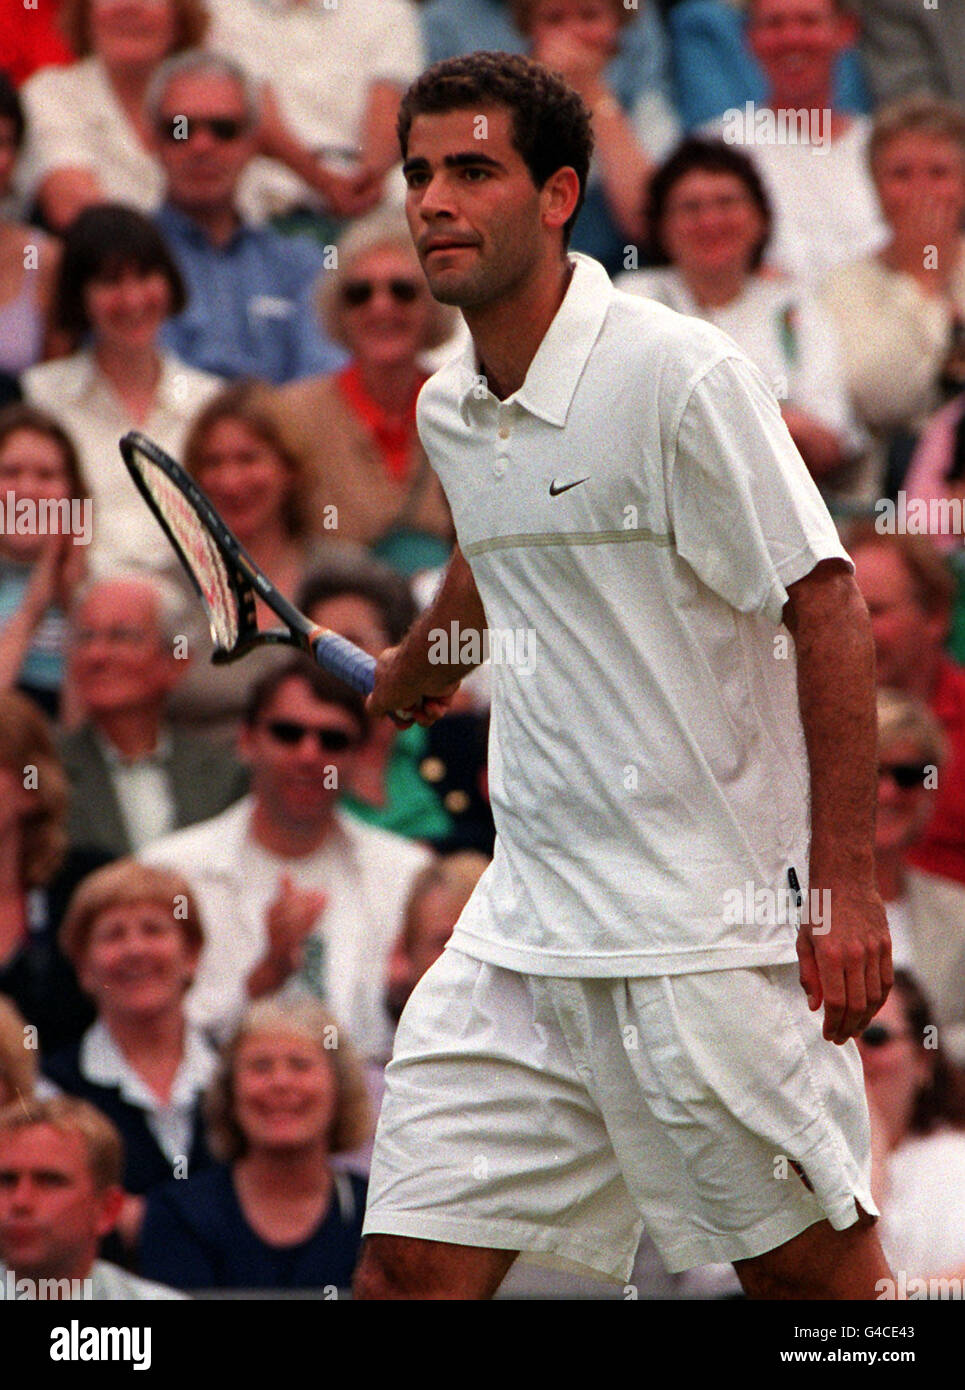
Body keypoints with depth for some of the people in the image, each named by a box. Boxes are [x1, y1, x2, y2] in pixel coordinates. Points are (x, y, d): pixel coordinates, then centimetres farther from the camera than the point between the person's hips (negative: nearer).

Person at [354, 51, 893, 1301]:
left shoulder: (680, 376, -12)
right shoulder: (448, 413, 9)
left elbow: (826, 610, -12)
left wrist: (845, 882, -18)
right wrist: (412, 670, 53)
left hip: (716, 930, -6)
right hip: (528, 917, 6)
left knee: (807, 1270, -2)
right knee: (410, 1267, -3)